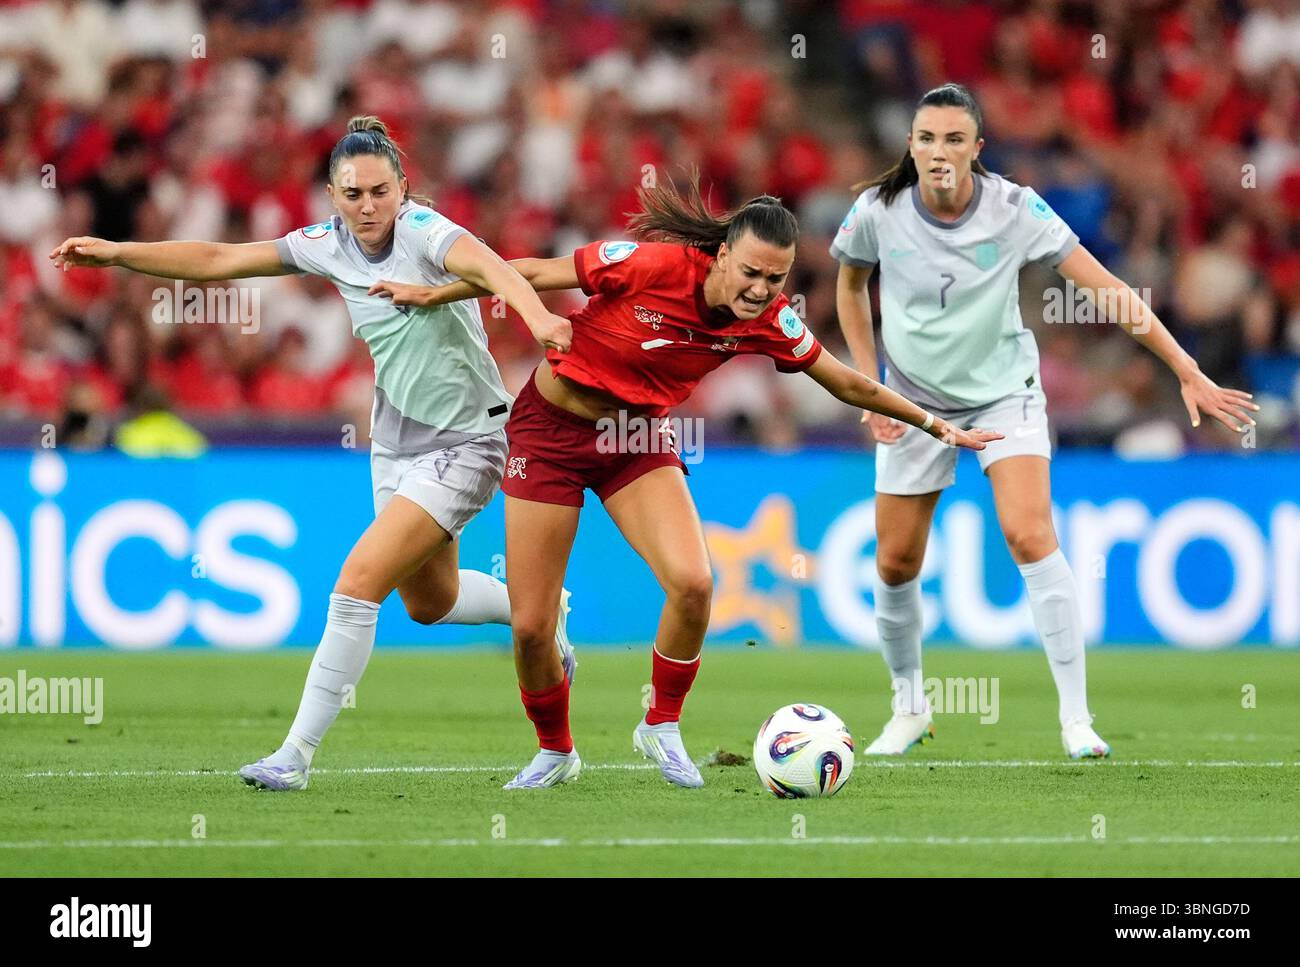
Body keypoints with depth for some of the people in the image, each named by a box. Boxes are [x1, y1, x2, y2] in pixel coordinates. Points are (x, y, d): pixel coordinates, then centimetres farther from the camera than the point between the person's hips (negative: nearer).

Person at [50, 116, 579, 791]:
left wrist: (537, 316, -65)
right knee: (429, 603, 22)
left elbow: (486, 265, -45)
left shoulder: (425, 233, -23)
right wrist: (117, 253, -5)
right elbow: (217, 261, 2)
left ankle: (297, 754, -8)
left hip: (465, 440, -8)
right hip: (396, 441, 8)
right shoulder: (329, 245, -4)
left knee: (358, 583, -16)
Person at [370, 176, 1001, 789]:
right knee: (530, 627, -4)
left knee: (692, 584, -22)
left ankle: (661, 728, 2)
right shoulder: (654, 265, -28)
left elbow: (848, 384, 0)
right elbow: (530, 273, -16)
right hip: (552, 430, -3)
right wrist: (432, 295, -9)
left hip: (639, 438, 3)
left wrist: (937, 426, 3)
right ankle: (554, 752, 23)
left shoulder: (768, 321, -15)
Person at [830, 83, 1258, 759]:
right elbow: (850, 286, 7)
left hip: (1004, 393, -2)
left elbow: (1106, 290, -19)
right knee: (895, 563, 3)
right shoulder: (878, 211, -15)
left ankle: (1076, 719, -18)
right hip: (915, 401, 2)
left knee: (1030, 535, -21)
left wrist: (1188, 372, -23)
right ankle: (908, 709, 28)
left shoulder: (1014, 210, -20)